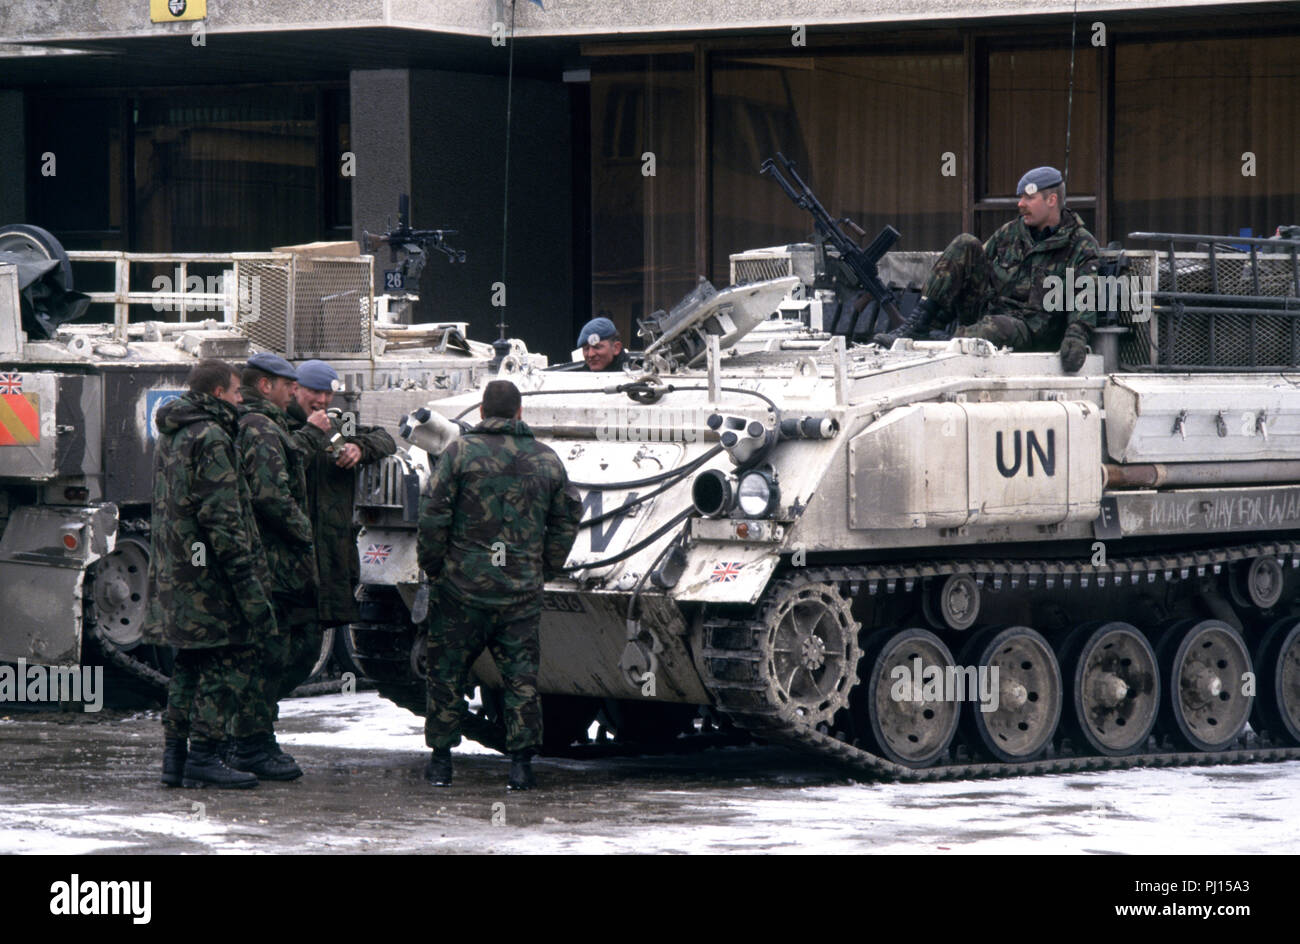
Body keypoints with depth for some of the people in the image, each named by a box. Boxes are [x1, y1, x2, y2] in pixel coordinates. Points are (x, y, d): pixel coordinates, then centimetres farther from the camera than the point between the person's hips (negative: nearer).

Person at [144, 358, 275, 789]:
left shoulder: (170, 438, 17)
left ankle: (175, 755, 14)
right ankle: (203, 756, -8)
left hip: (173, 572, 10)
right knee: (232, 659, -5)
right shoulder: (210, 439, -14)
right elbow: (221, 518, -19)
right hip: (208, 575, -10)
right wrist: (248, 582, -19)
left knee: (191, 663, 15)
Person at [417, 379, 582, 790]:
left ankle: (441, 759, 12)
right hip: (522, 592, 2)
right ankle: (521, 763, 2)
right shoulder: (547, 459, 6)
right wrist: (546, 568, 19)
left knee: (447, 674, 8)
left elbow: (433, 517, -7)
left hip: (463, 587, -2)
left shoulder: (460, 452, -4)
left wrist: (432, 564, 5)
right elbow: (568, 519, 10)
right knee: (521, 676, 5)